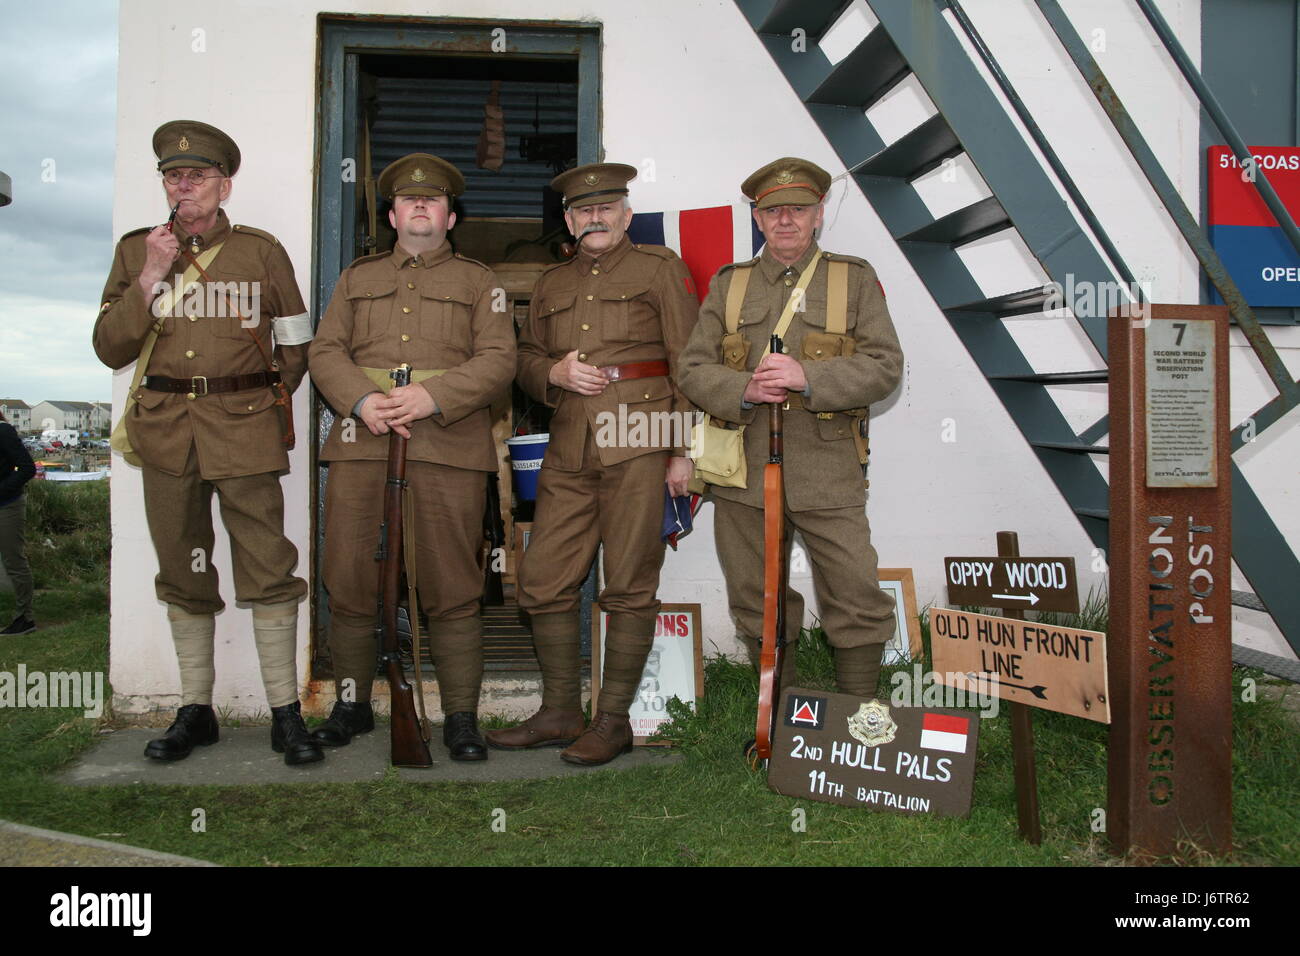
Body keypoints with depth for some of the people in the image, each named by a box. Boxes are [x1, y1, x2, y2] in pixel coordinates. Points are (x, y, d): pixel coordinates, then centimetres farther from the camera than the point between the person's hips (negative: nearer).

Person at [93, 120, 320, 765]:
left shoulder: (262, 251, 6)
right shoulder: (136, 251, 11)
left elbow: (294, 347, 11)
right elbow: (110, 349, 4)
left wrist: (260, 401, 5)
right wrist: (150, 279, -6)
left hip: (246, 430, -2)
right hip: (166, 433, 3)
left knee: (268, 571, -6)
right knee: (183, 575, 9)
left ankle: (285, 714, 2)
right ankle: (195, 711, 20)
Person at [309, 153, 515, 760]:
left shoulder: (478, 282, 16)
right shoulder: (358, 277, 23)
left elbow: (498, 360, 2)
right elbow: (325, 351, 12)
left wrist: (432, 397, -13)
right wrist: (363, 401, -8)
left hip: (448, 447, -2)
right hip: (361, 444, 3)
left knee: (452, 589, -2)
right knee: (348, 580, 2)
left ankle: (461, 717, 7)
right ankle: (351, 705, 18)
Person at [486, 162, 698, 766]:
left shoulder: (659, 269, 7)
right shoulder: (550, 285, 22)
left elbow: (688, 362, 1)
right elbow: (524, 359, 23)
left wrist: (682, 450, -6)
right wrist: (554, 372, -1)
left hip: (637, 444, -5)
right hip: (569, 450, 5)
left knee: (629, 587, -2)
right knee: (542, 584, 4)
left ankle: (613, 721, 9)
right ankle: (560, 714, 18)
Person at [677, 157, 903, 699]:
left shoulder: (855, 279, 6)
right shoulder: (727, 284, 12)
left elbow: (885, 367, -4)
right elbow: (692, 370, 5)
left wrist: (808, 377, -19)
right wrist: (744, 390, -15)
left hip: (827, 475, -2)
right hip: (743, 477, 2)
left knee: (858, 601, -3)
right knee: (757, 605, 11)